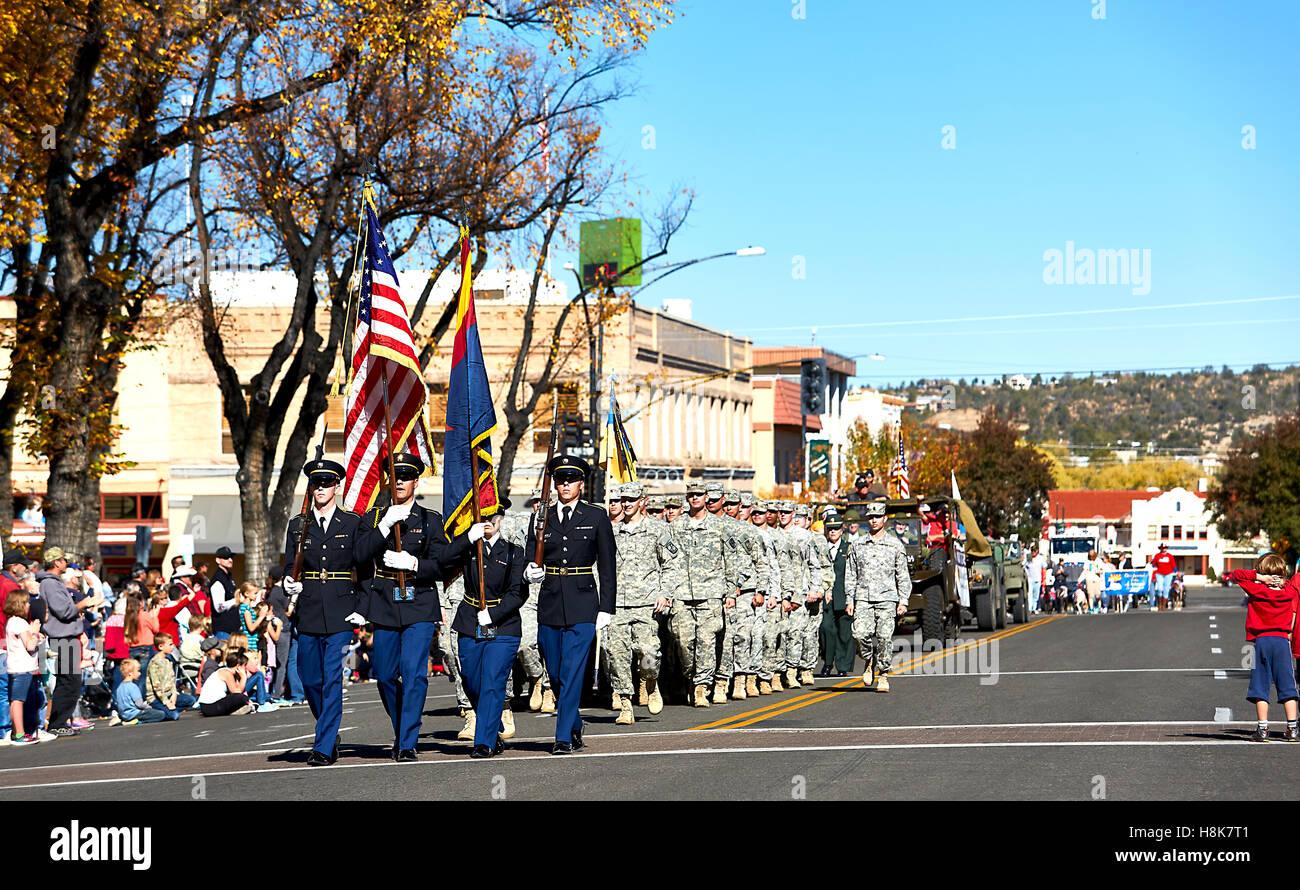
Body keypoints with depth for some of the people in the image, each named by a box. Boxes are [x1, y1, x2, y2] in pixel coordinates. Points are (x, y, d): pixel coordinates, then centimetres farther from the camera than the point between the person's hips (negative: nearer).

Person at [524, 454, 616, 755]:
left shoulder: (597, 518, 2)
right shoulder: (543, 517, 8)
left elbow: (607, 567, 3)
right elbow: (529, 558, 14)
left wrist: (606, 609, -2)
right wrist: (531, 571, -10)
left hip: (582, 605, -3)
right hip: (550, 604, 3)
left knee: (572, 673, -10)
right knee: (555, 673, 9)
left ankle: (564, 738, -7)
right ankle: (575, 727, 29)